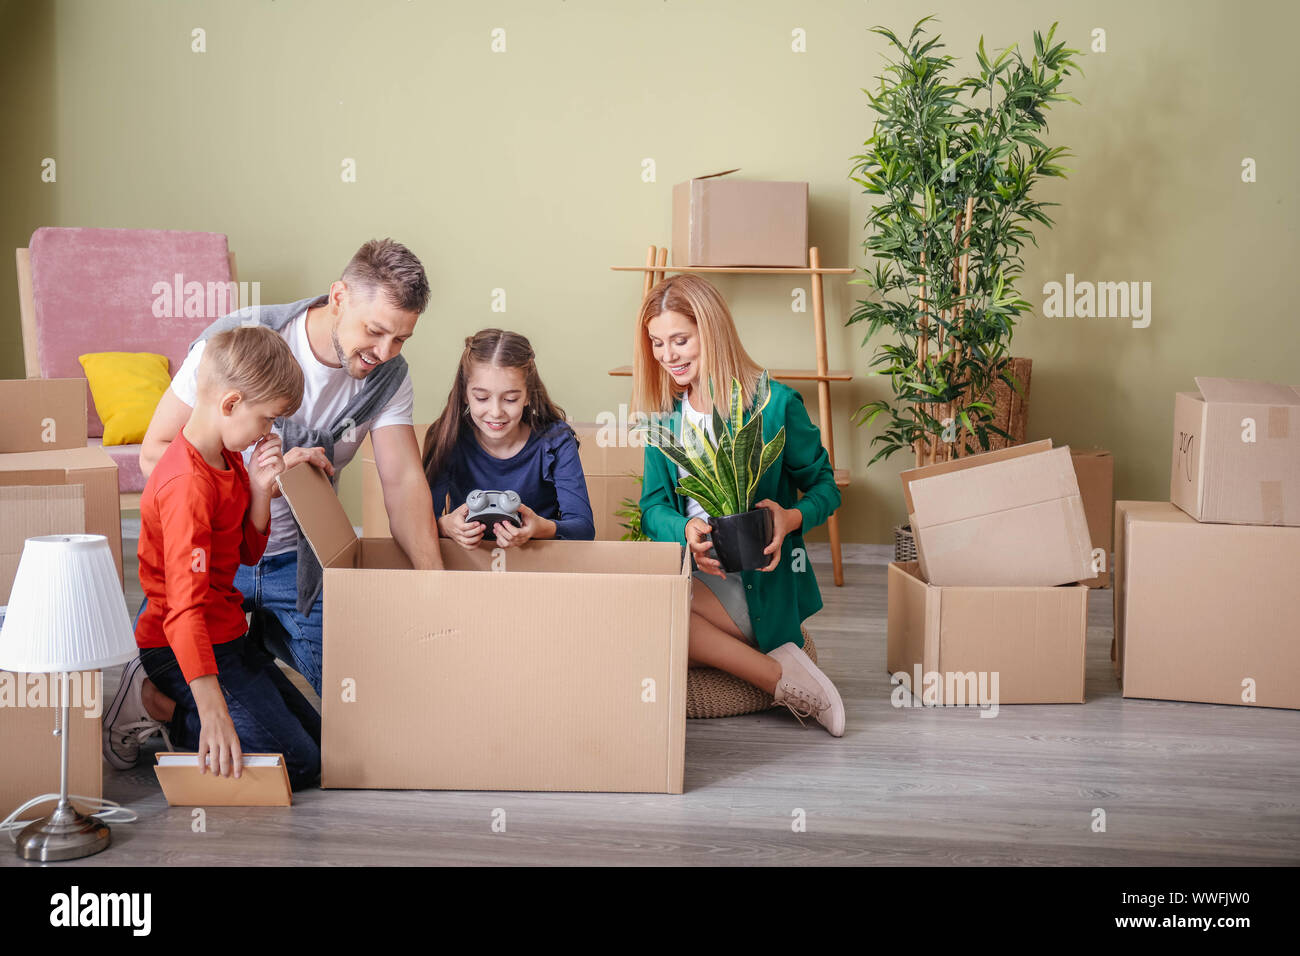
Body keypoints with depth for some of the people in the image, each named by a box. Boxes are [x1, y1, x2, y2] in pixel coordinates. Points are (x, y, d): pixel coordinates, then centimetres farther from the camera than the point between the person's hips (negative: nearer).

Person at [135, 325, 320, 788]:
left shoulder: (227, 456, 4)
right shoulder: (189, 484, -27)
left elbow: (250, 552, 11)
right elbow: (184, 605, -34)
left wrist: (260, 487, -9)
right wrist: (213, 712, -41)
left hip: (227, 636, 10)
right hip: (185, 649, -10)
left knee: (316, 735, 15)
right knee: (299, 764, -12)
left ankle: (166, 712, 13)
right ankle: (161, 718, -3)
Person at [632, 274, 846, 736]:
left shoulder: (775, 403, -5)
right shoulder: (664, 412, 10)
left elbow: (824, 487, 2)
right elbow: (653, 506, 4)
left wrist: (791, 518, -21)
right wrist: (686, 531, -20)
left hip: (758, 585, -5)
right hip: (688, 571, 5)